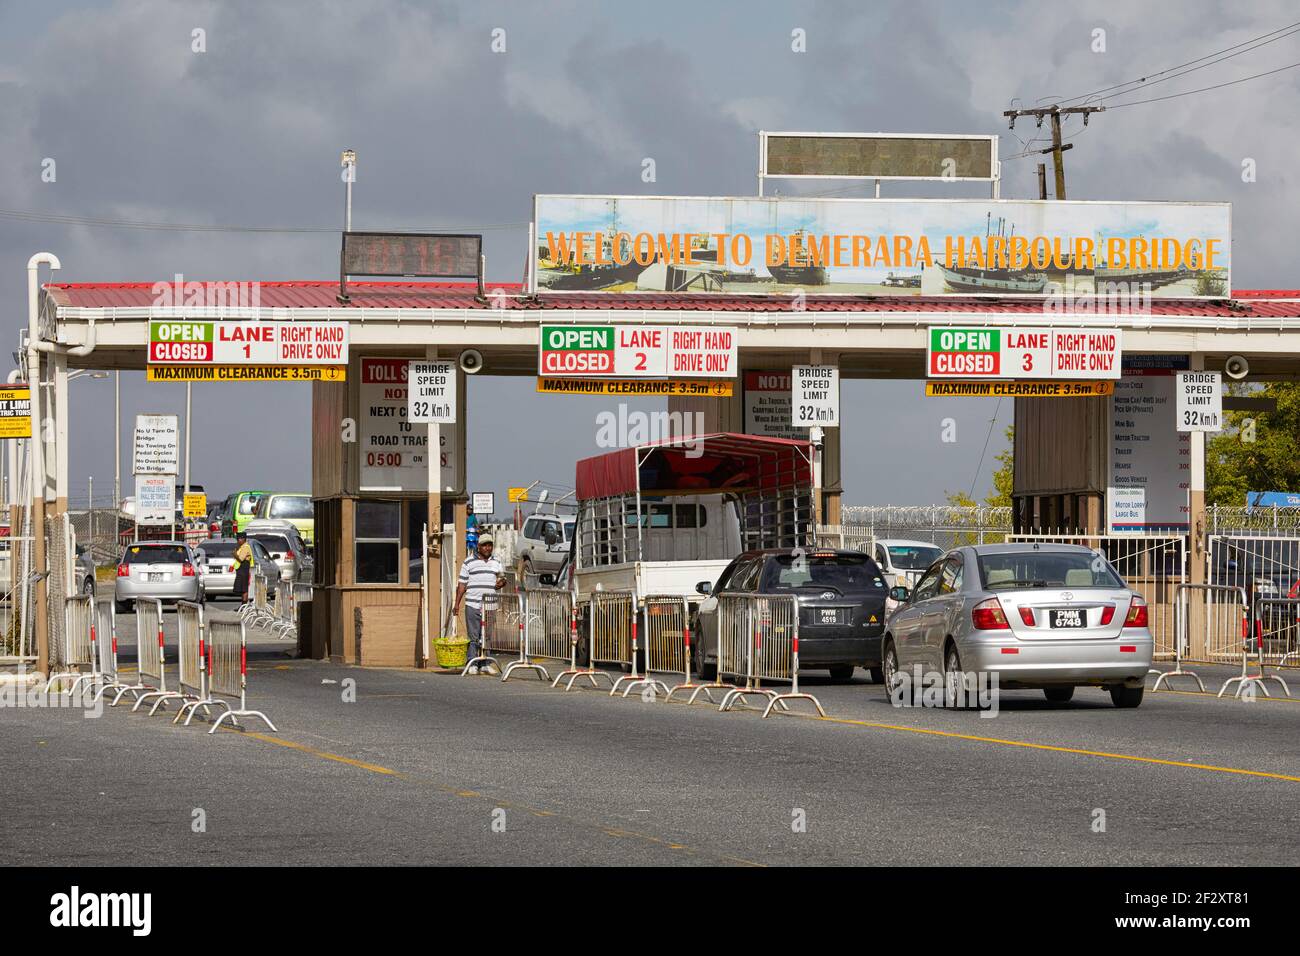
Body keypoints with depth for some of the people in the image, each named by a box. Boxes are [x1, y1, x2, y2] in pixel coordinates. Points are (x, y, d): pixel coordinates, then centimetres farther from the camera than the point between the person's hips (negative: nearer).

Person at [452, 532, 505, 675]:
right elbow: (462, 584, 3)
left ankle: (486, 664, 10)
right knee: (473, 637, -3)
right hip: (473, 605, -4)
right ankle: (472, 664, 0)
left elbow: (503, 578, 24)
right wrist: (457, 603, -2)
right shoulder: (469, 561, 3)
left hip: (490, 606, 4)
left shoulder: (496, 562, 15)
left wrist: (502, 582, -1)